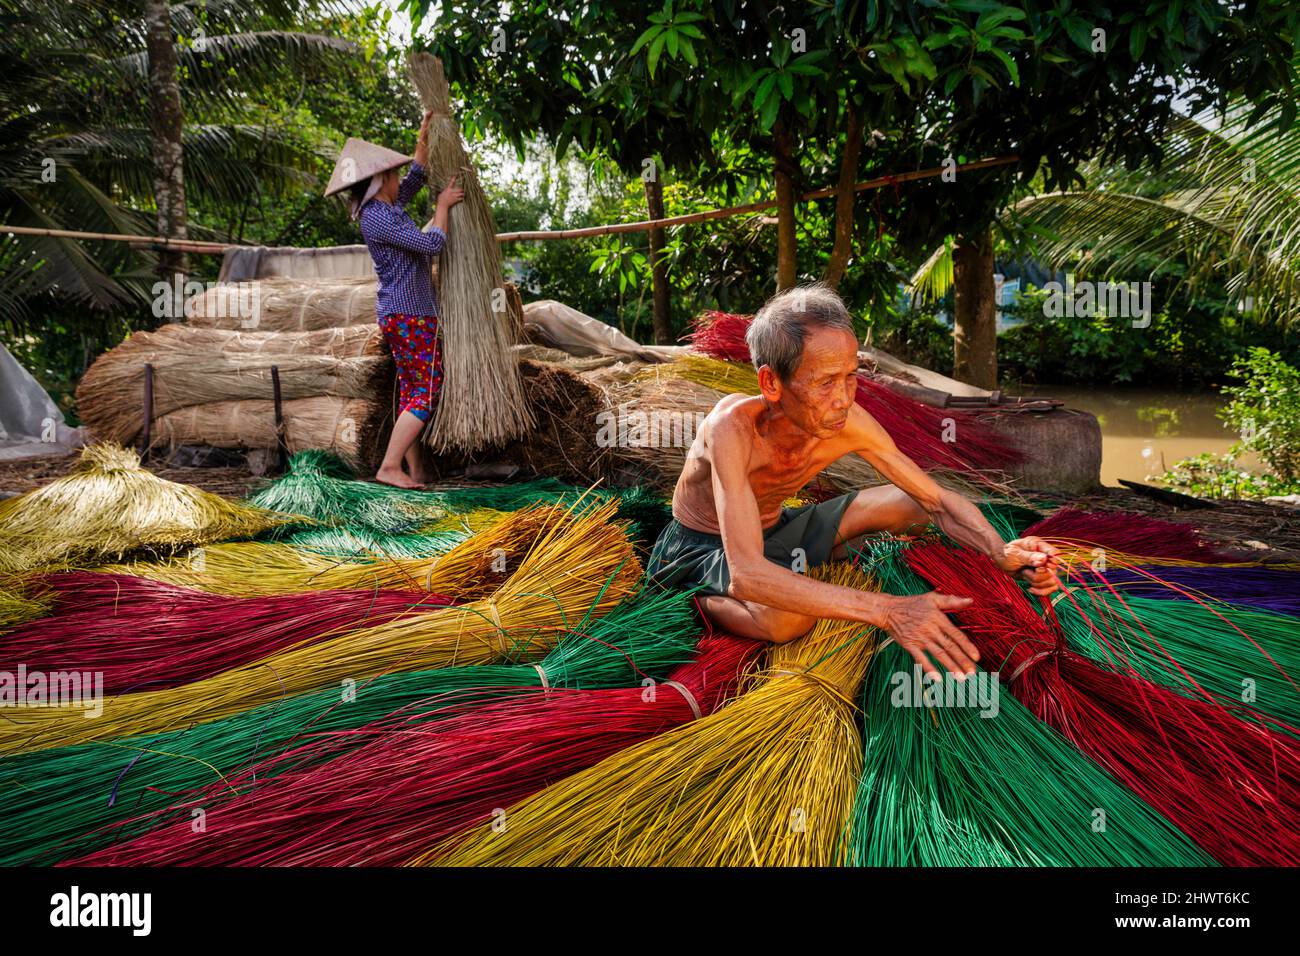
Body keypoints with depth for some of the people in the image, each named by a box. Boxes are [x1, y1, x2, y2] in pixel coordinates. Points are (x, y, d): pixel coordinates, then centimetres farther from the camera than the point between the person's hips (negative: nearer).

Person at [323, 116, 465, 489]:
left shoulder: (386, 207, 12)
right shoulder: (377, 217, -17)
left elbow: (417, 176, 29)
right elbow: (432, 243, -19)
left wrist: (423, 134, 27)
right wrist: (443, 205, -5)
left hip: (399, 313, 10)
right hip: (410, 314, -10)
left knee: (410, 390, 11)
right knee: (426, 392, -9)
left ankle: (414, 469, 15)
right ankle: (390, 466, -11)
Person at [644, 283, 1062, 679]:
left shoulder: (849, 422, -20)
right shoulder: (734, 425, -38)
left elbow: (940, 500, -10)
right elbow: (745, 574, -47)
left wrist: (1001, 550, -33)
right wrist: (886, 610, -54)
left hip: (772, 531, 6)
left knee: (910, 505, -4)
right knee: (789, 616, -38)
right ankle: (704, 599, -6)